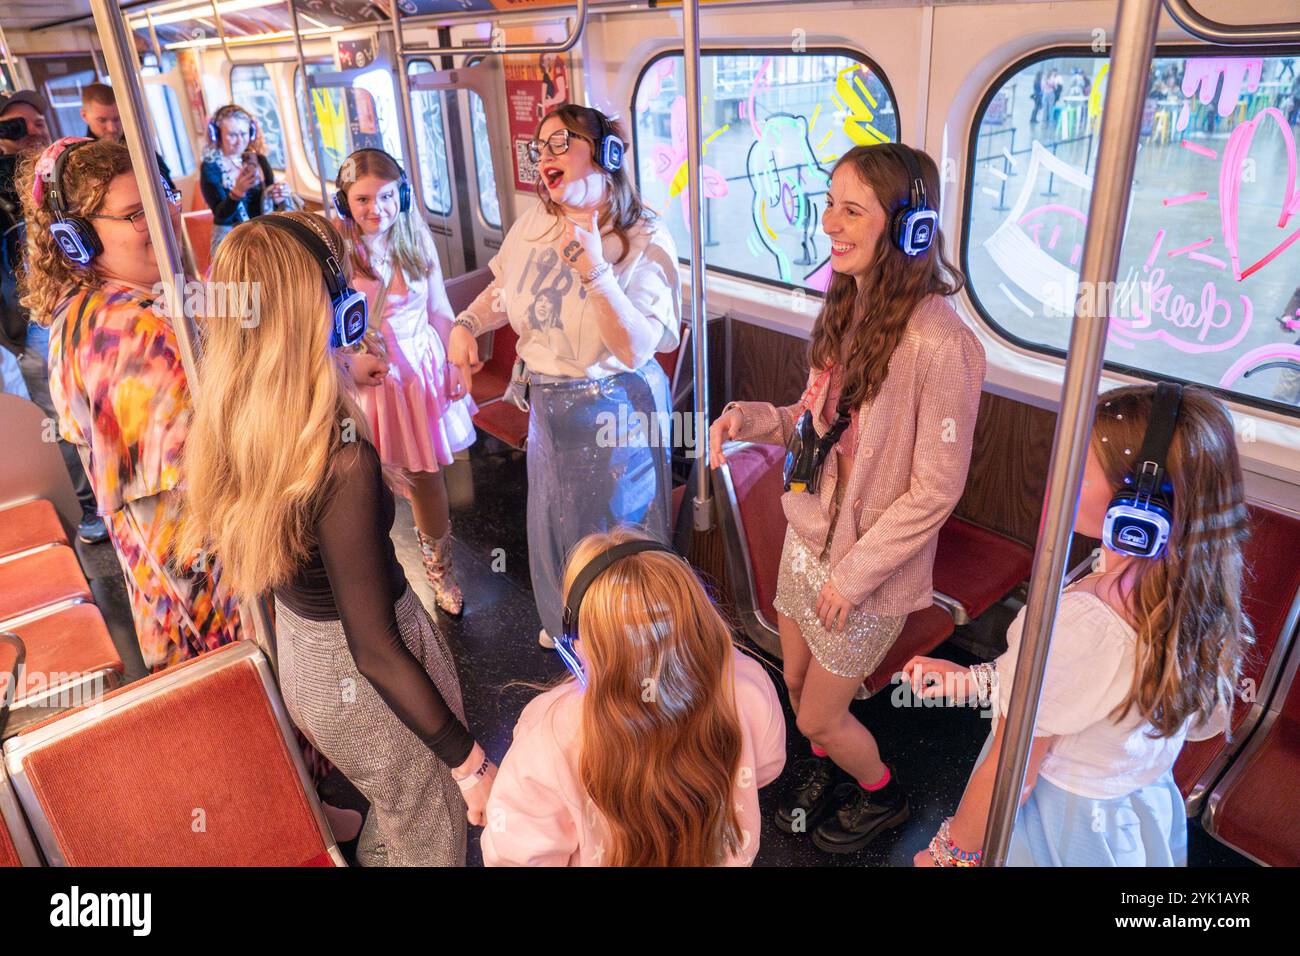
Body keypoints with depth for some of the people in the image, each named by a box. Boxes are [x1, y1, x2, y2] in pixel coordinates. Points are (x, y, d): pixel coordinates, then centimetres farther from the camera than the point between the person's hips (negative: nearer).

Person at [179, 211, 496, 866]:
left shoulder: (229, 421, -10)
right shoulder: (341, 460, -36)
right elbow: (375, 648, -30)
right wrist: (471, 764, -21)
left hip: (299, 649, 8)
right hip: (367, 681, -8)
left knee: (392, 814, 33)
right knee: (430, 840, 20)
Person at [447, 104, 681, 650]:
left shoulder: (644, 240, -19)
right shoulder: (536, 222, -3)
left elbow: (635, 350, -29)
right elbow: (503, 290, 15)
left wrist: (593, 268, -36)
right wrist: (465, 324, -2)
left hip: (613, 409, -6)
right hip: (547, 403, 6)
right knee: (554, 519, 24)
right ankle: (565, 625, 53)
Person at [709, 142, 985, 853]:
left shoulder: (938, 342, -27)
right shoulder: (848, 307, -2)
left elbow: (935, 489, -21)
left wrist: (854, 573, -16)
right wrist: (753, 419, -9)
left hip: (866, 567, -6)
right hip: (806, 537, 7)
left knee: (819, 716, 12)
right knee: (797, 683, 24)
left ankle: (880, 795, 44)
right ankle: (823, 767, 55)